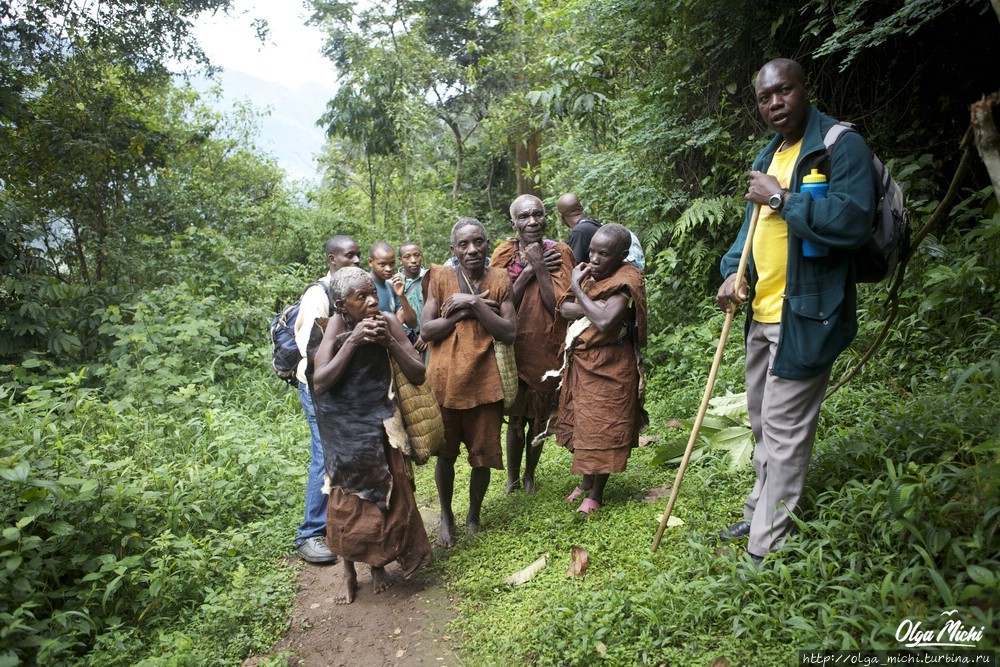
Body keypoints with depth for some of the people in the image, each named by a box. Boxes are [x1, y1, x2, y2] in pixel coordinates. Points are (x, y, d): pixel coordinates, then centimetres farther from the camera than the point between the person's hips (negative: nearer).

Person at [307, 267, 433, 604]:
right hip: (343, 428, -1)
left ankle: (378, 564, 33)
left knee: (386, 497, 8)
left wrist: (389, 342, -27)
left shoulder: (387, 321, -15)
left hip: (379, 423, 1)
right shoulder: (336, 324, -18)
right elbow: (320, 382, -26)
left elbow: (418, 374, -13)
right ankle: (349, 573, 29)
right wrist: (353, 341, -32)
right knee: (346, 500, 6)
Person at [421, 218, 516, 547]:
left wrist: (474, 304, -15)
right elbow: (426, 330, -7)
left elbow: (510, 333, -7)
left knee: (483, 457, 10)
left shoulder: (500, 280, 1)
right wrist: (463, 312, -16)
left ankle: (473, 516, 34)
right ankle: (446, 516, 36)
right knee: (445, 454, 13)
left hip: (485, 382, 1)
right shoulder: (440, 277, -1)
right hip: (445, 381, 0)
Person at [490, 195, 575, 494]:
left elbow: (559, 306, -13)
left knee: (540, 418, 14)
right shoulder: (504, 254, -4)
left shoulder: (559, 253, -5)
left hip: (548, 349, 1)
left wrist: (540, 268, -19)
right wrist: (528, 271, -17)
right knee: (516, 417, 8)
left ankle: (530, 475, 35)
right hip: (515, 348, -1)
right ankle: (512, 478, 28)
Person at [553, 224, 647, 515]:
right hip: (580, 362, 7)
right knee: (582, 424, 17)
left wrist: (578, 289, -21)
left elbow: (605, 321, -31)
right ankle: (585, 482, 35)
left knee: (602, 429, 3)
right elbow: (564, 308, -2)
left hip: (609, 367, -7)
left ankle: (596, 493, 20)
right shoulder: (588, 273, 5)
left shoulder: (626, 281, -17)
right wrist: (592, 307, -20)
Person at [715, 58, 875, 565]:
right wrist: (733, 272, 4)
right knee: (762, 423, 18)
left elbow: (855, 220, -25)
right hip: (761, 313, 9)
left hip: (806, 315, -9)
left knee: (784, 428, -4)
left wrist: (782, 199, -20)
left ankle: (767, 550, 7)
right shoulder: (767, 157, 16)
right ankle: (759, 515, 36)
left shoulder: (841, 146, -11)